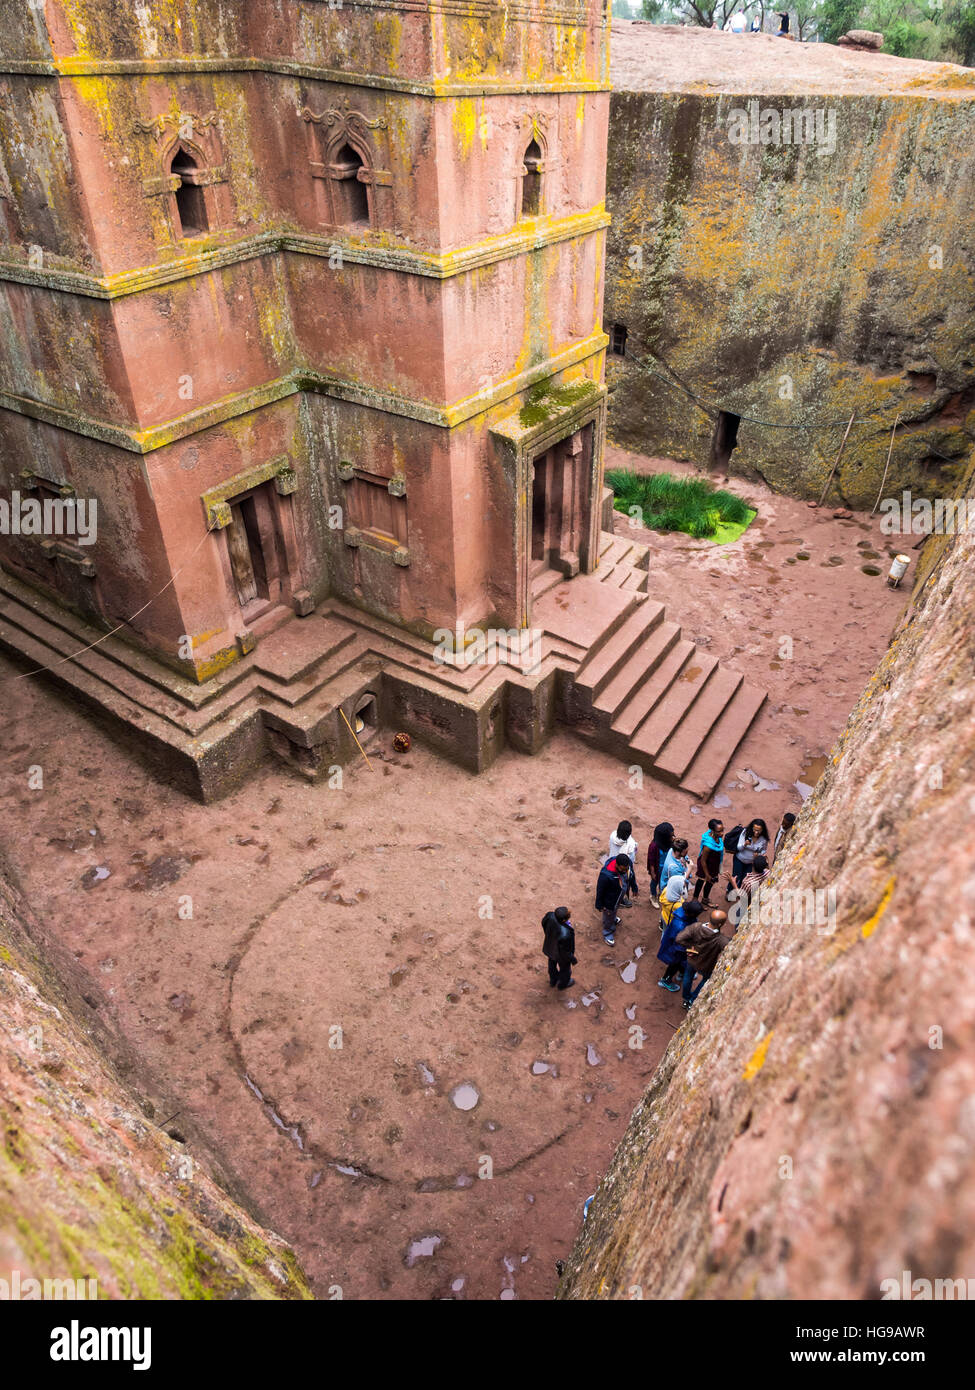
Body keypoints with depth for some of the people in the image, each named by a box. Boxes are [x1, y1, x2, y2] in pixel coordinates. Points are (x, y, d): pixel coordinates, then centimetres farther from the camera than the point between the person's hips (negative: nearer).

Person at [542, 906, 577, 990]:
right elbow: (565, 952, -29)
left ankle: (552, 980, 64)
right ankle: (563, 984, 59)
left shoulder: (550, 916, -33)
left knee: (552, 963, 34)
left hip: (550, 948, 5)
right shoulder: (564, 935, -48)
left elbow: (543, 923, -8)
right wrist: (574, 960, -9)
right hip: (561, 955, -5)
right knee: (564, 968, 29)